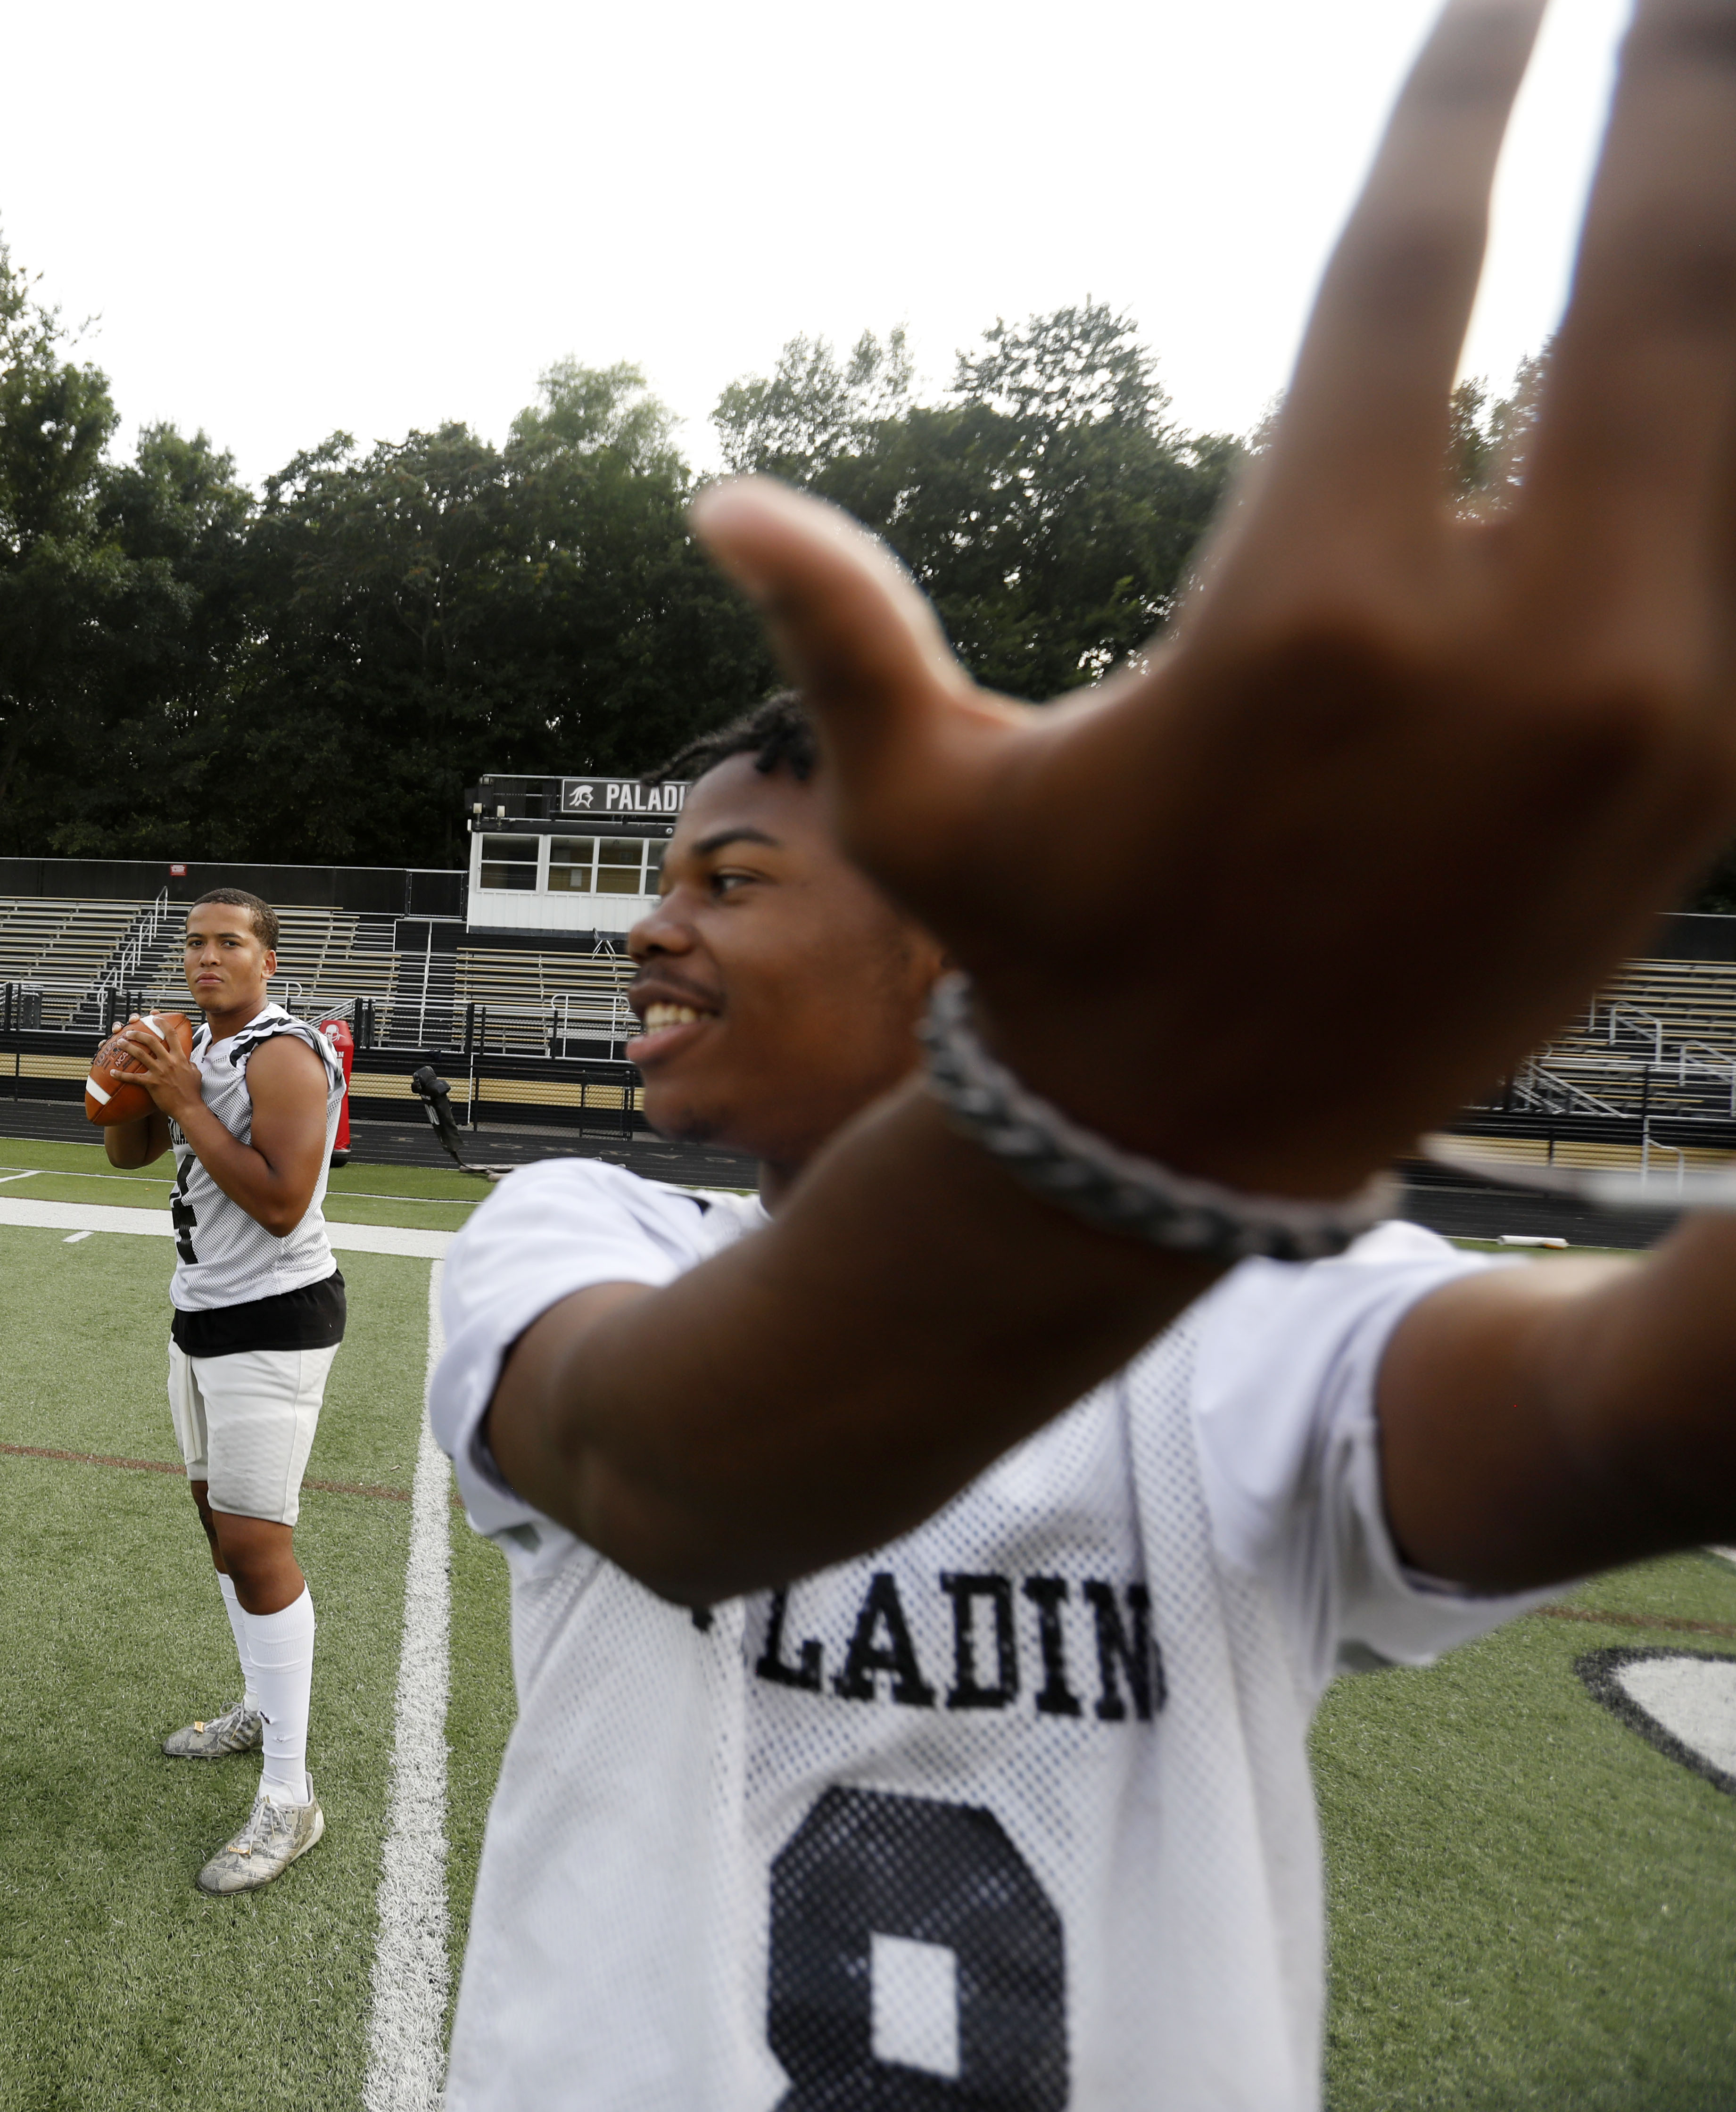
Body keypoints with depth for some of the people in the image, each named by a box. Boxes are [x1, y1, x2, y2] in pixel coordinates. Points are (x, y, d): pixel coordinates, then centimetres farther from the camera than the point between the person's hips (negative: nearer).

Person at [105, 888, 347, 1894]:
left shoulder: (284, 1056, -19)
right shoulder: (199, 1046, 10)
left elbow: (281, 1205, -26)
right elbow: (128, 1153, 18)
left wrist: (186, 1103, -23)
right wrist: (126, 1081, -2)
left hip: (273, 1323, -9)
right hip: (204, 1314, 10)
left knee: (256, 1546, -9)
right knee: (223, 1520, 18)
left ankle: (290, 1801, 1)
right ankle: (263, 1709, 36)